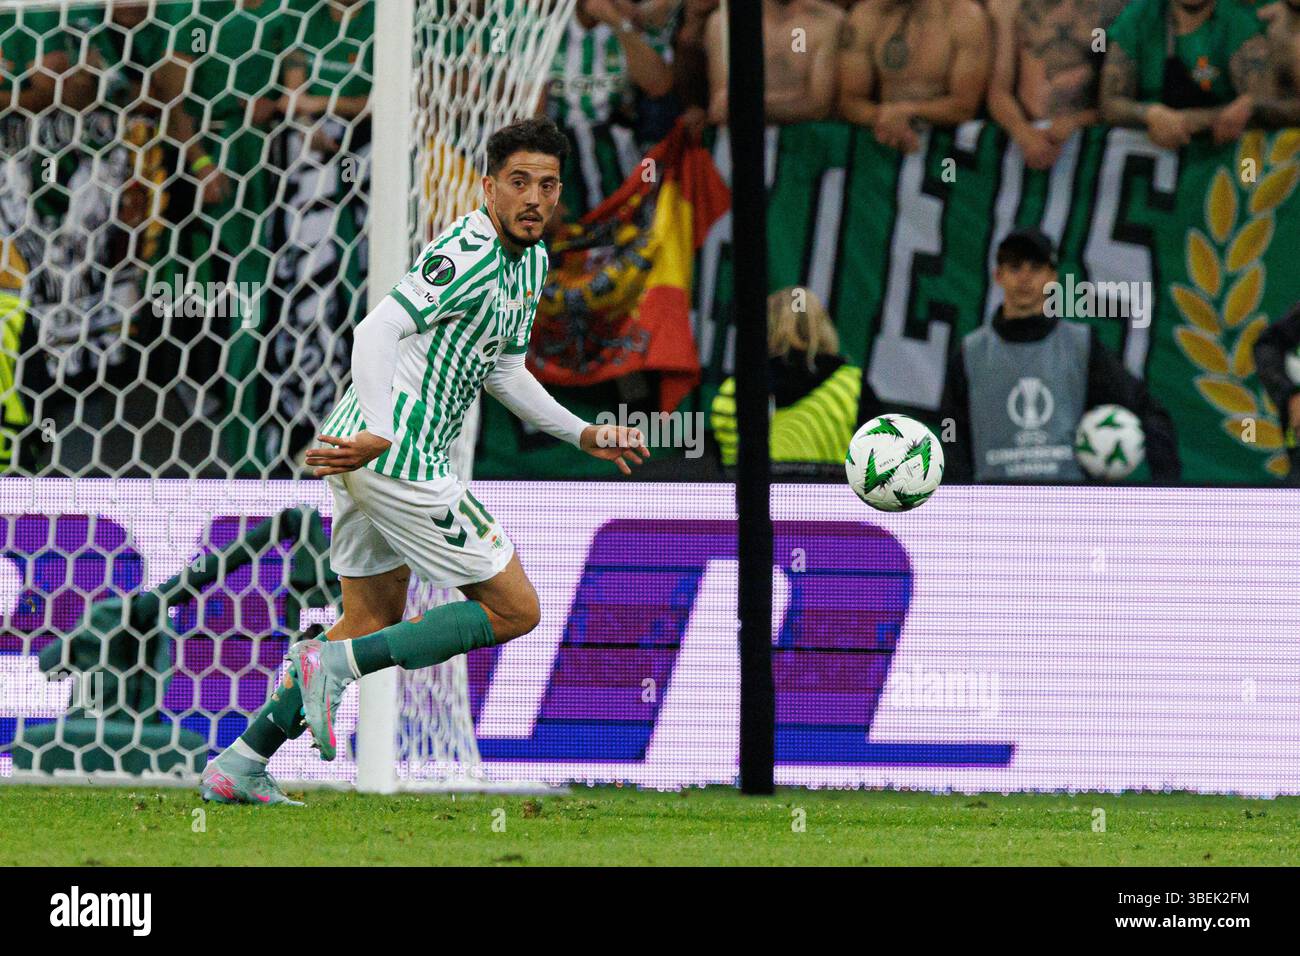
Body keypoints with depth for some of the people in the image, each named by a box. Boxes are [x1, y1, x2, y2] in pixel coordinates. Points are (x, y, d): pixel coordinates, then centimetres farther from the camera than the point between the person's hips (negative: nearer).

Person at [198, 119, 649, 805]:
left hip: (365, 452, 10)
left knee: (374, 624, 19)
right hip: (400, 459, -10)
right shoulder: (470, 253, -16)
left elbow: (503, 368, 28)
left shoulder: (533, 259, 16)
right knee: (514, 610, -4)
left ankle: (241, 763, 19)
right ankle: (336, 663, -9)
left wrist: (582, 434, 22)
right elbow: (378, 330, -27)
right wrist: (378, 435, -38)